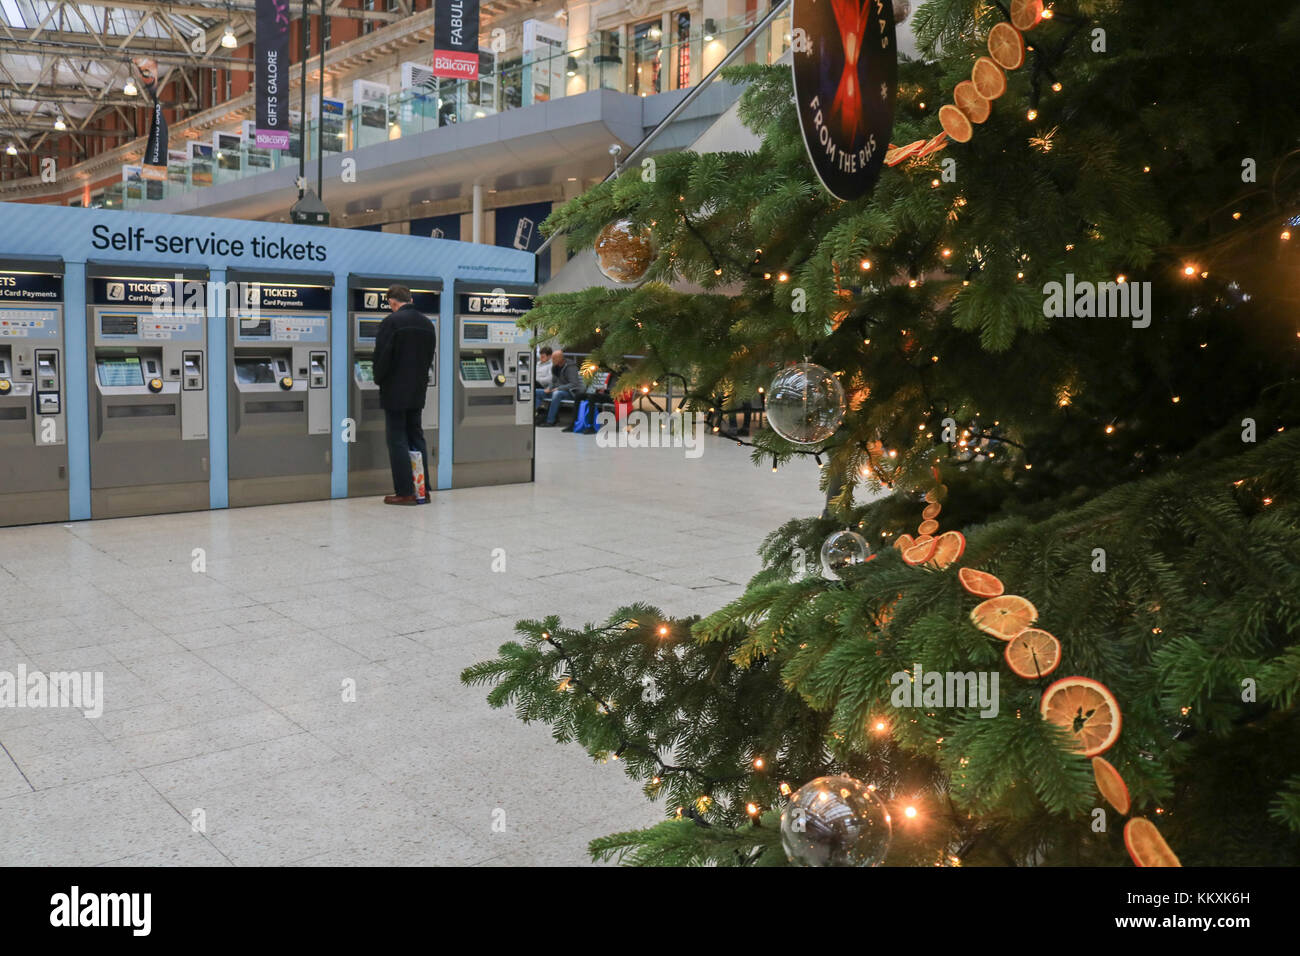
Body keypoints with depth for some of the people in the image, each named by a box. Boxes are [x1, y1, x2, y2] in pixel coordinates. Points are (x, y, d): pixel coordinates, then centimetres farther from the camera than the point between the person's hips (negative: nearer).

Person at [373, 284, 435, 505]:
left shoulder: (391, 322, -13)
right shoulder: (427, 324, 9)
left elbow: (382, 356, -14)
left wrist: (379, 380, 2)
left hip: (395, 391, -6)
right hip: (418, 391, 7)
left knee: (397, 440, -2)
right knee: (416, 438, 12)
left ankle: (405, 492, -3)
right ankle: (423, 489, 13)